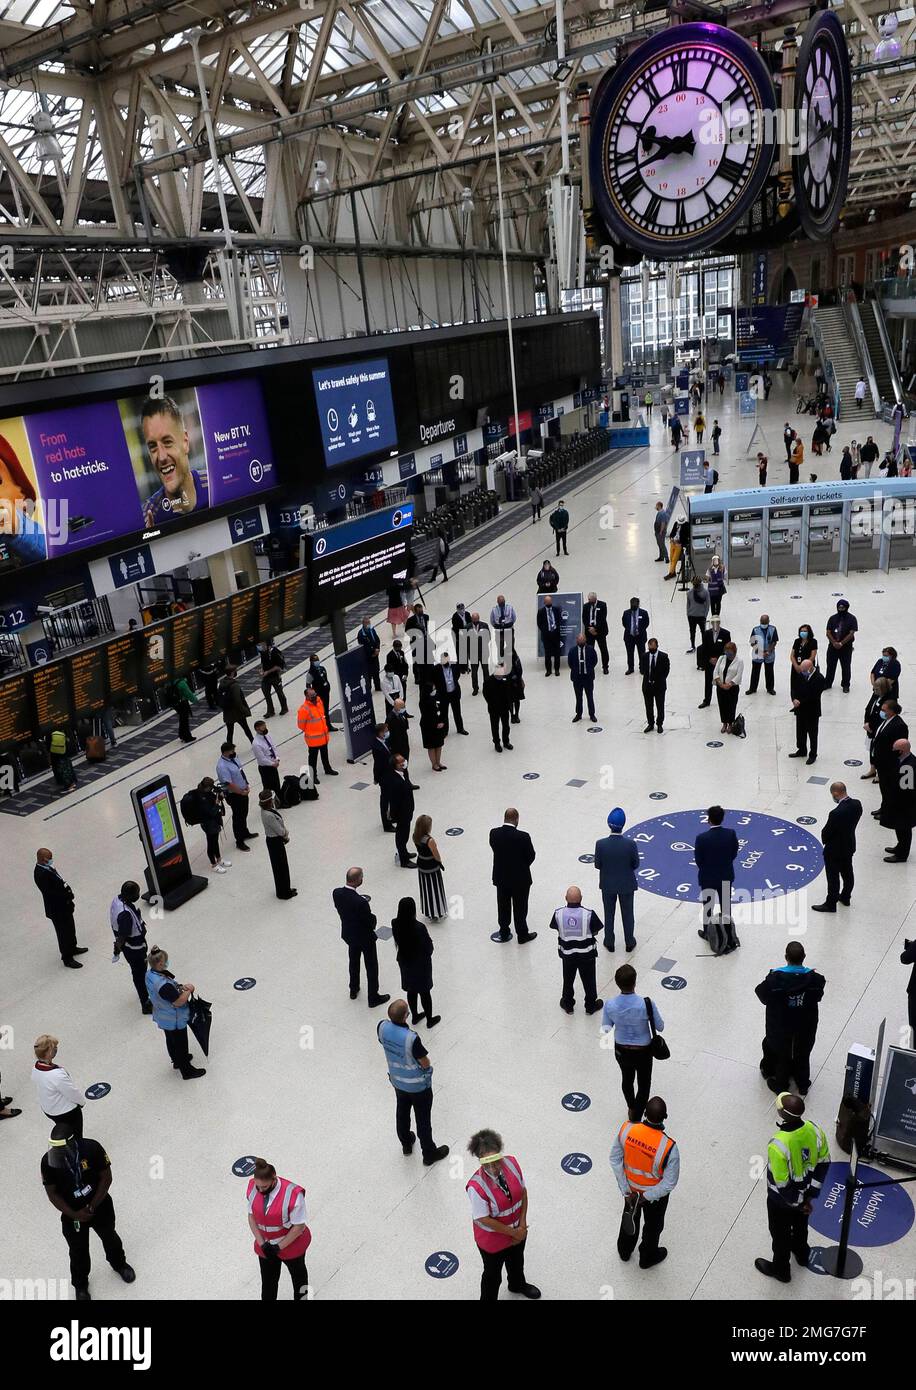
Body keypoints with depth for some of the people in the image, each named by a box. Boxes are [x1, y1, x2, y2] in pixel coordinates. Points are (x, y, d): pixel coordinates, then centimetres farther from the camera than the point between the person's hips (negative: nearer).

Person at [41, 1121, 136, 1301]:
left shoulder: (92, 1148, -29)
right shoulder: (48, 1161, -25)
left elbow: (106, 1178, -18)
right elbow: (52, 1193, -14)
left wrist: (91, 1207, -19)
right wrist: (74, 1214, -18)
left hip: (101, 1206, 0)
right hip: (72, 1213, 0)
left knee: (109, 1238, 25)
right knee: (78, 1251, 19)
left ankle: (119, 1264, 55)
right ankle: (80, 1285, 47)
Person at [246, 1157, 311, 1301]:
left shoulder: (292, 1193, -33)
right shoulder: (252, 1187, -18)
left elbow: (299, 1226, -22)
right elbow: (251, 1217, -6)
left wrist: (279, 1247, -18)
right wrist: (262, 1244, -12)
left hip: (291, 1244, -3)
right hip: (265, 1246, 3)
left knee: (298, 1274, 24)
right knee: (268, 1281, 14)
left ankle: (301, 1297, 51)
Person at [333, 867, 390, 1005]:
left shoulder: (336, 893, -19)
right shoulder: (361, 902, -37)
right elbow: (371, 922, -24)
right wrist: (372, 917, -3)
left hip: (349, 934, 6)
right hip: (365, 937, -6)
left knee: (353, 962, 30)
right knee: (371, 967, 16)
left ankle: (353, 990, 49)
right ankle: (373, 998, 31)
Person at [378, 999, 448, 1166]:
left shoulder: (382, 1027, -24)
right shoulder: (411, 1039, -40)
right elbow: (426, 1064, -25)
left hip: (397, 1080, 5)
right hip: (418, 1085, -5)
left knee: (402, 1111, 29)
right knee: (423, 1119, 17)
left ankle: (406, 1143, 52)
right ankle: (429, 1154, 38)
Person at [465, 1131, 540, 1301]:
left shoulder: (512, 1163, -24)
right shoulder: (476, 1186, -38)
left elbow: (523, 1191, -8)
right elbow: (483, 1219, -28)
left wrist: (522, 1224, -13)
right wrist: (513, 1232, -19)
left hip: (518, 1230, 5)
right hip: (493, 1239, -5)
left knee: (517, 1261, 35)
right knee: (493, 1275, 22)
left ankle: (517, 1285, 66)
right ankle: (489, 1298, 52)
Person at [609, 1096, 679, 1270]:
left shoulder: (626, 1129, -29)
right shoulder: (669, 1147, -38)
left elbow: (615, 1159, -17)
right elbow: (669, 1183, -28)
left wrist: (626, 1191, -9)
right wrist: (646, 1197, -15)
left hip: (630, 1187, 3)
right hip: (656, 1193, -3)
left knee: (629, 1216, 32)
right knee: (653, 1226, 28)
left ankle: (624, 1250, 58)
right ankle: (648, 1258, 54)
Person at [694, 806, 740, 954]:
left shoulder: (701, 838, -25)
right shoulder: (731, 834, -17)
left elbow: (698, 860, -14)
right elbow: (734, 854, -3)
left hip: (707, 878, -2)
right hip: (726, 876, 2)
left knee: (708, 907, 18)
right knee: (726, 906, 17)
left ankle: (707, 933, 34)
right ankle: (728, 935, 28)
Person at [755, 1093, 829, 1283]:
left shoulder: (778, 1145, -42)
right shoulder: (814, 1130, -23)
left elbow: (782, 1184, -29)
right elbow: (823, 1163, -7)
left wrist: (797, 1202, -9)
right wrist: (810, 1195, 3)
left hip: (782, 1200, -5)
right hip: (805, 1193, 5)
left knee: (781, 1234, 23)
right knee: (800, 1224, 34)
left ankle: (780, 1269, 48)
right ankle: (802, 1254, 61)